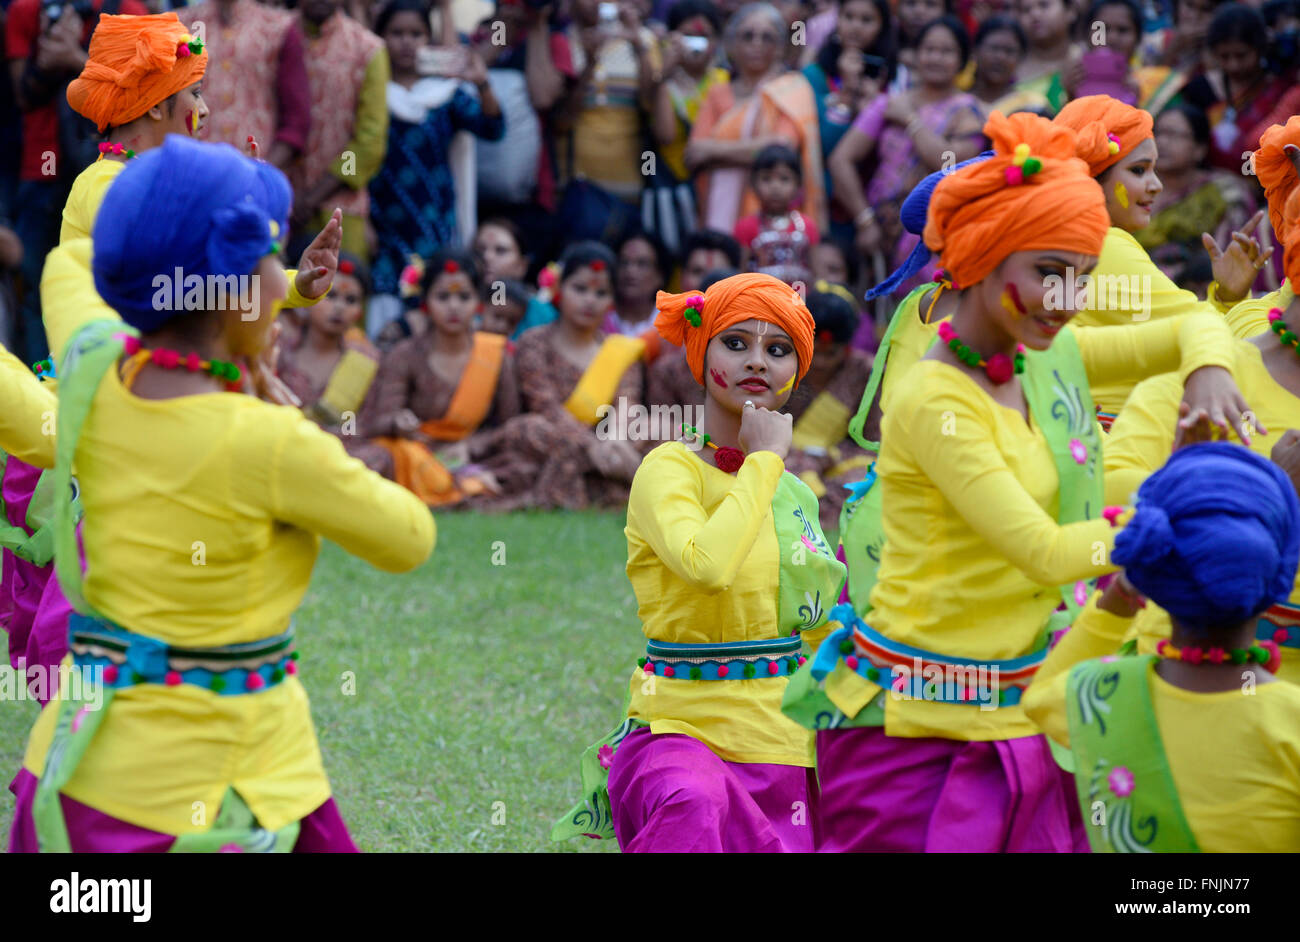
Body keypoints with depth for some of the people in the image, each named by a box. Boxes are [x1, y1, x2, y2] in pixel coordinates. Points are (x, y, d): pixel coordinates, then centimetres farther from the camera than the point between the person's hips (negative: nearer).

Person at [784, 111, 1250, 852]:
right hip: (913, 721, -7)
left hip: (1023, 704, 7)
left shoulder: (1049, 359, 5)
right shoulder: (935, 403, -18)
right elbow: (1042, 553, -22)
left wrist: (1208, 371, -8)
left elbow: (1193, 328, 16)